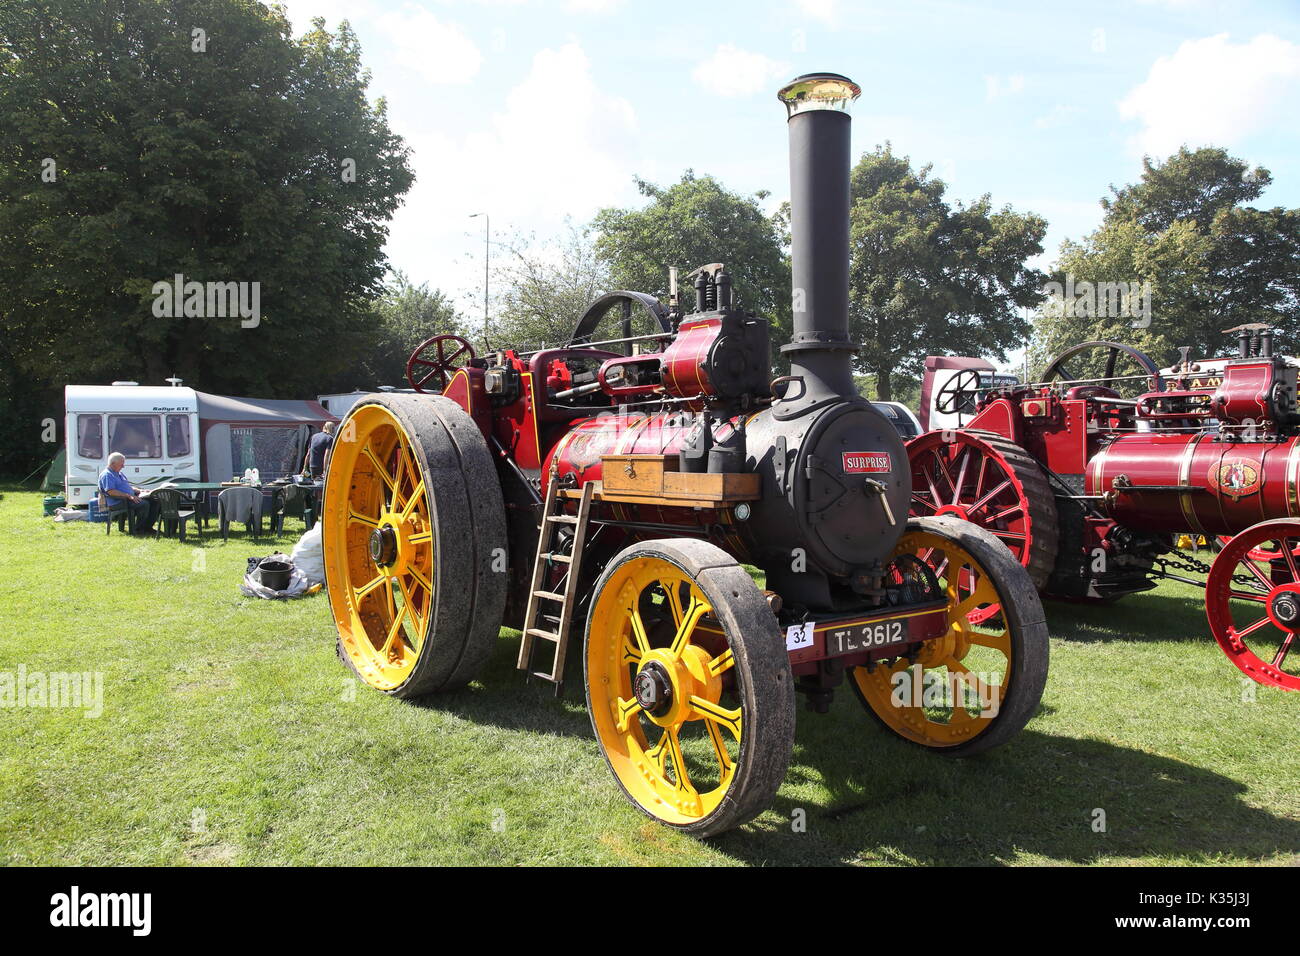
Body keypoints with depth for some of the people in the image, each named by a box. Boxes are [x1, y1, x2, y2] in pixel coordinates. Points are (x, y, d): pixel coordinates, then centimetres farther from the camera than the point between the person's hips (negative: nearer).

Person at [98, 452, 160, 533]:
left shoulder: (119, 473, 25)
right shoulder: (106, 475, -7)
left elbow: (129, 486, 31)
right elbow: (111, 492, -20)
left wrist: (140, 491, 13)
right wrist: (128, 496, -24)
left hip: (130, 498, 10)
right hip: (118, 502, -10)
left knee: (154, 501, -5)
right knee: (144, 504, -31)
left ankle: (148, 527, -3)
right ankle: (138, 529, -18)